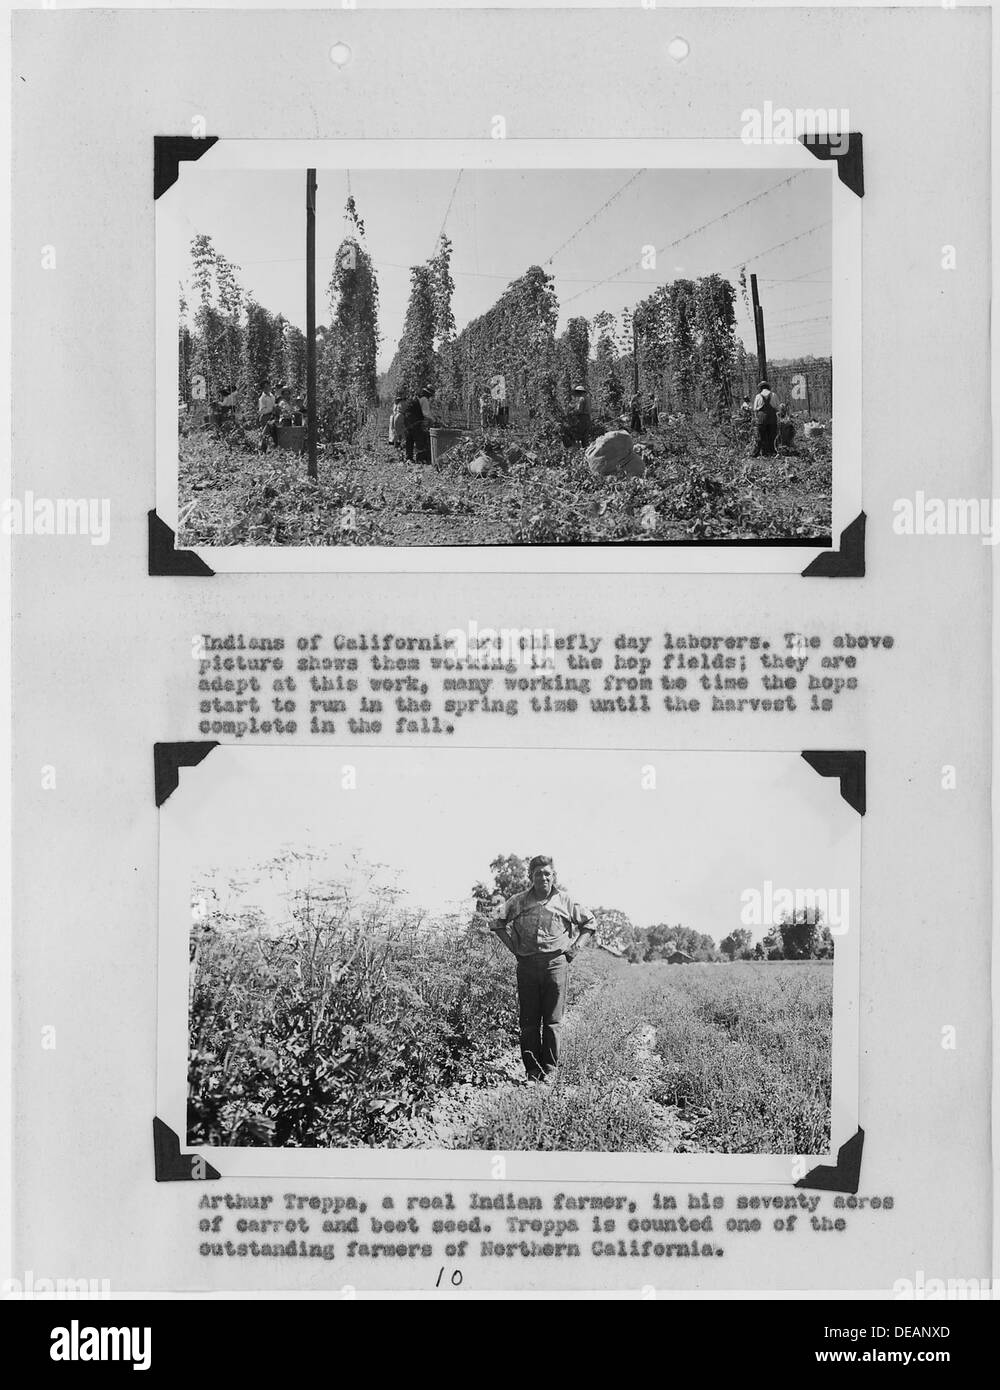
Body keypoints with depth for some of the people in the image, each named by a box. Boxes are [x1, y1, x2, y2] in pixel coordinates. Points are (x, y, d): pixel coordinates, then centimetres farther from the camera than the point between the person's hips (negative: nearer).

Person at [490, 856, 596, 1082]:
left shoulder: (565, 901, 5)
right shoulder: (518, 902, 5)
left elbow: (589, 922, 17)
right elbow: (497, 924, 15)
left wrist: (574, 948, 8)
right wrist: (514, 948, 8)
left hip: (556, 963, -1)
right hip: (527, 964, 1)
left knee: (553, 1020, -1)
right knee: (529, 1020, 1)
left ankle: (550, 1069, 5)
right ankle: (532, 1071, 7)